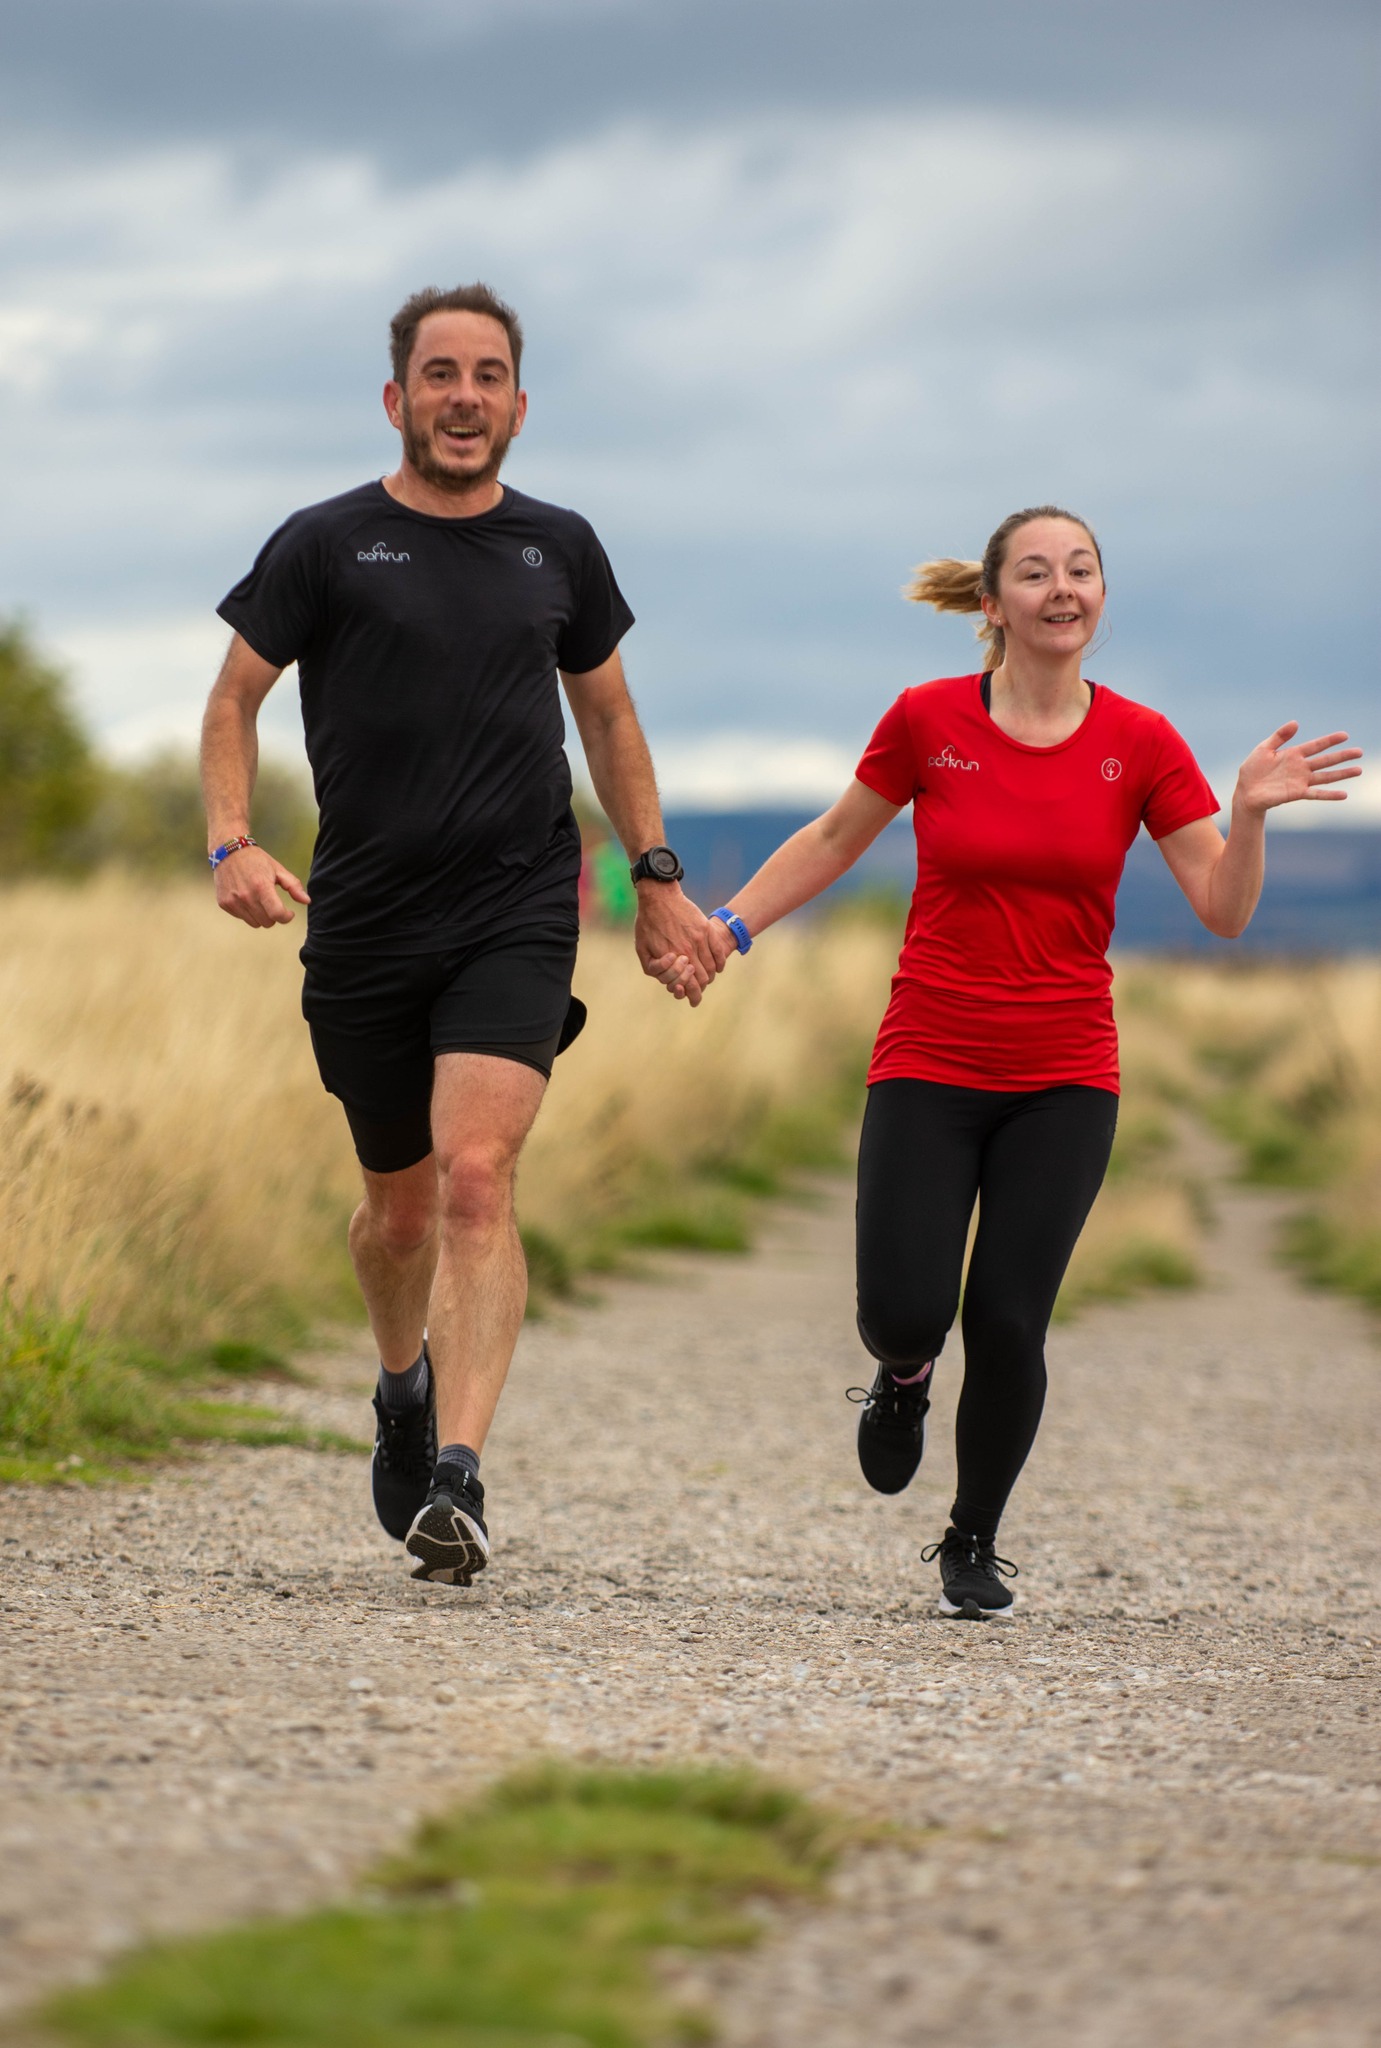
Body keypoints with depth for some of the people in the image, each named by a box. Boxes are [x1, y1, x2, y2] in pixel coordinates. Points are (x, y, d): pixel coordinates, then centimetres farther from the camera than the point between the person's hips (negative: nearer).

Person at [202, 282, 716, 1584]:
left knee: (477, 1180, -19)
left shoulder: (558, 549, 9)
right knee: (401, 1203, 13)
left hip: (516, 919, 0)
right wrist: (232, 843, -11)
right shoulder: (327, 545, 0)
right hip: (365, 926, 0)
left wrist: (655, 876, 16)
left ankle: (458, 1478, -27)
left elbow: (607, 715, 21)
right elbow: (234, 699, 5)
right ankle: (405, 1390, 45)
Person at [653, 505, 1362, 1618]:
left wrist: (1252, 813, -21)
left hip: (1065, 1079, 0)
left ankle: (974, 1547, 15)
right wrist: (727, 927, 6)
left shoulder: (1141, 744, -2)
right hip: (929, 1066, 0)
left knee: (1007, 1324, -8)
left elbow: (1224, 910, -5)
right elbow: (835, 839, 12)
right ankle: (905, 1377, 27)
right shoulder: (929, 720, -4)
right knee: (905, 1311, -13)